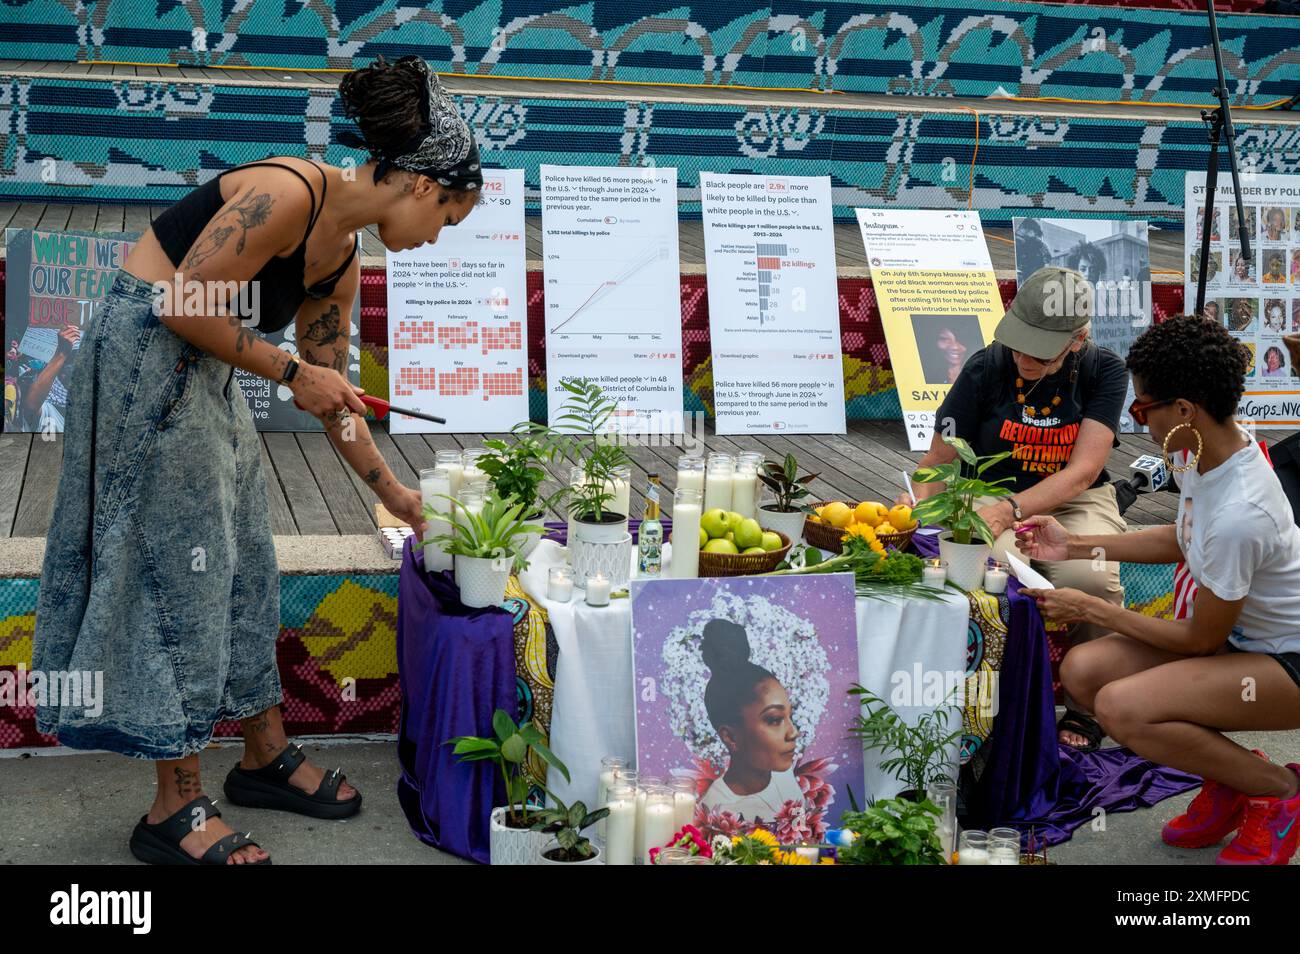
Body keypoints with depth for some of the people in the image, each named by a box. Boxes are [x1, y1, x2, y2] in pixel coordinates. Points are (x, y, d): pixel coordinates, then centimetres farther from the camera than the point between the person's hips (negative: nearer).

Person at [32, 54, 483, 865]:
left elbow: (333, 394, 16)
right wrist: (289, 370, -15)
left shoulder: (342, 259, 7)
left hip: (205, 374, 9)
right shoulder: (287, 194, -21)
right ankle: (175, 812, 9)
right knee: (179, 576, -4)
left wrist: (388, 488, 21)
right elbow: (181, 306, -23)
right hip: (143, 360, -9)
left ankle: (267, 755, 30)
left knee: (245, 564, 14)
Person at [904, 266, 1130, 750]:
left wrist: (1010, 509, -31)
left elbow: (1083, 471, -14)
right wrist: (906, 511, -26)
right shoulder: (986, 367, -7)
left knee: (1091, 577, -33)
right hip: (993, 501, 0)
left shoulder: (1104, 371, -6)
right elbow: (938, 462, -3)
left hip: (1077, 504, 1)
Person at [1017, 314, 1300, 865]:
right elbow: (1181, 541, 15)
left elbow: (1202, 639, -18)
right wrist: (1077, 546, 11)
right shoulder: (1204, 453, -6)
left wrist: (1091, 609, -10)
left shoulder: (1238, 515, -33)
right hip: (1239, 631, 9)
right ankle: (1230, 777, 9)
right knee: (1082, 670, -7)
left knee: (1121, 707, -28)